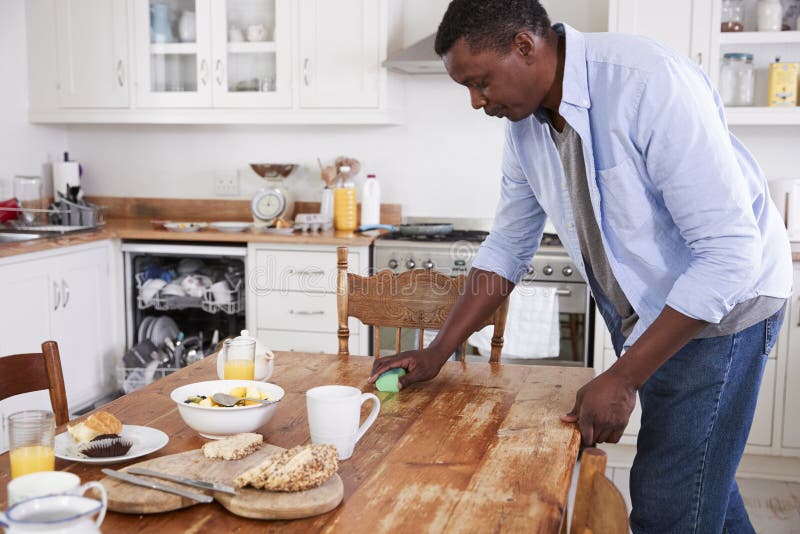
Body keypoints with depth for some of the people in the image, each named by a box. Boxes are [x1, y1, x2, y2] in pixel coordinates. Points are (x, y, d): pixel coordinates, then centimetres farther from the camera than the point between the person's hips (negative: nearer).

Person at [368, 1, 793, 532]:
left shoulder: (651, 84, -29)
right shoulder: (525, 121, -5)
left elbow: (729, 252, -29)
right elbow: (509, 246, 6)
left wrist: (622, 379, -28)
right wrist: (439, 351, 0)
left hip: (720, 303, -7)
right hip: (643, 310, 7)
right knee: (700, 478, 22)